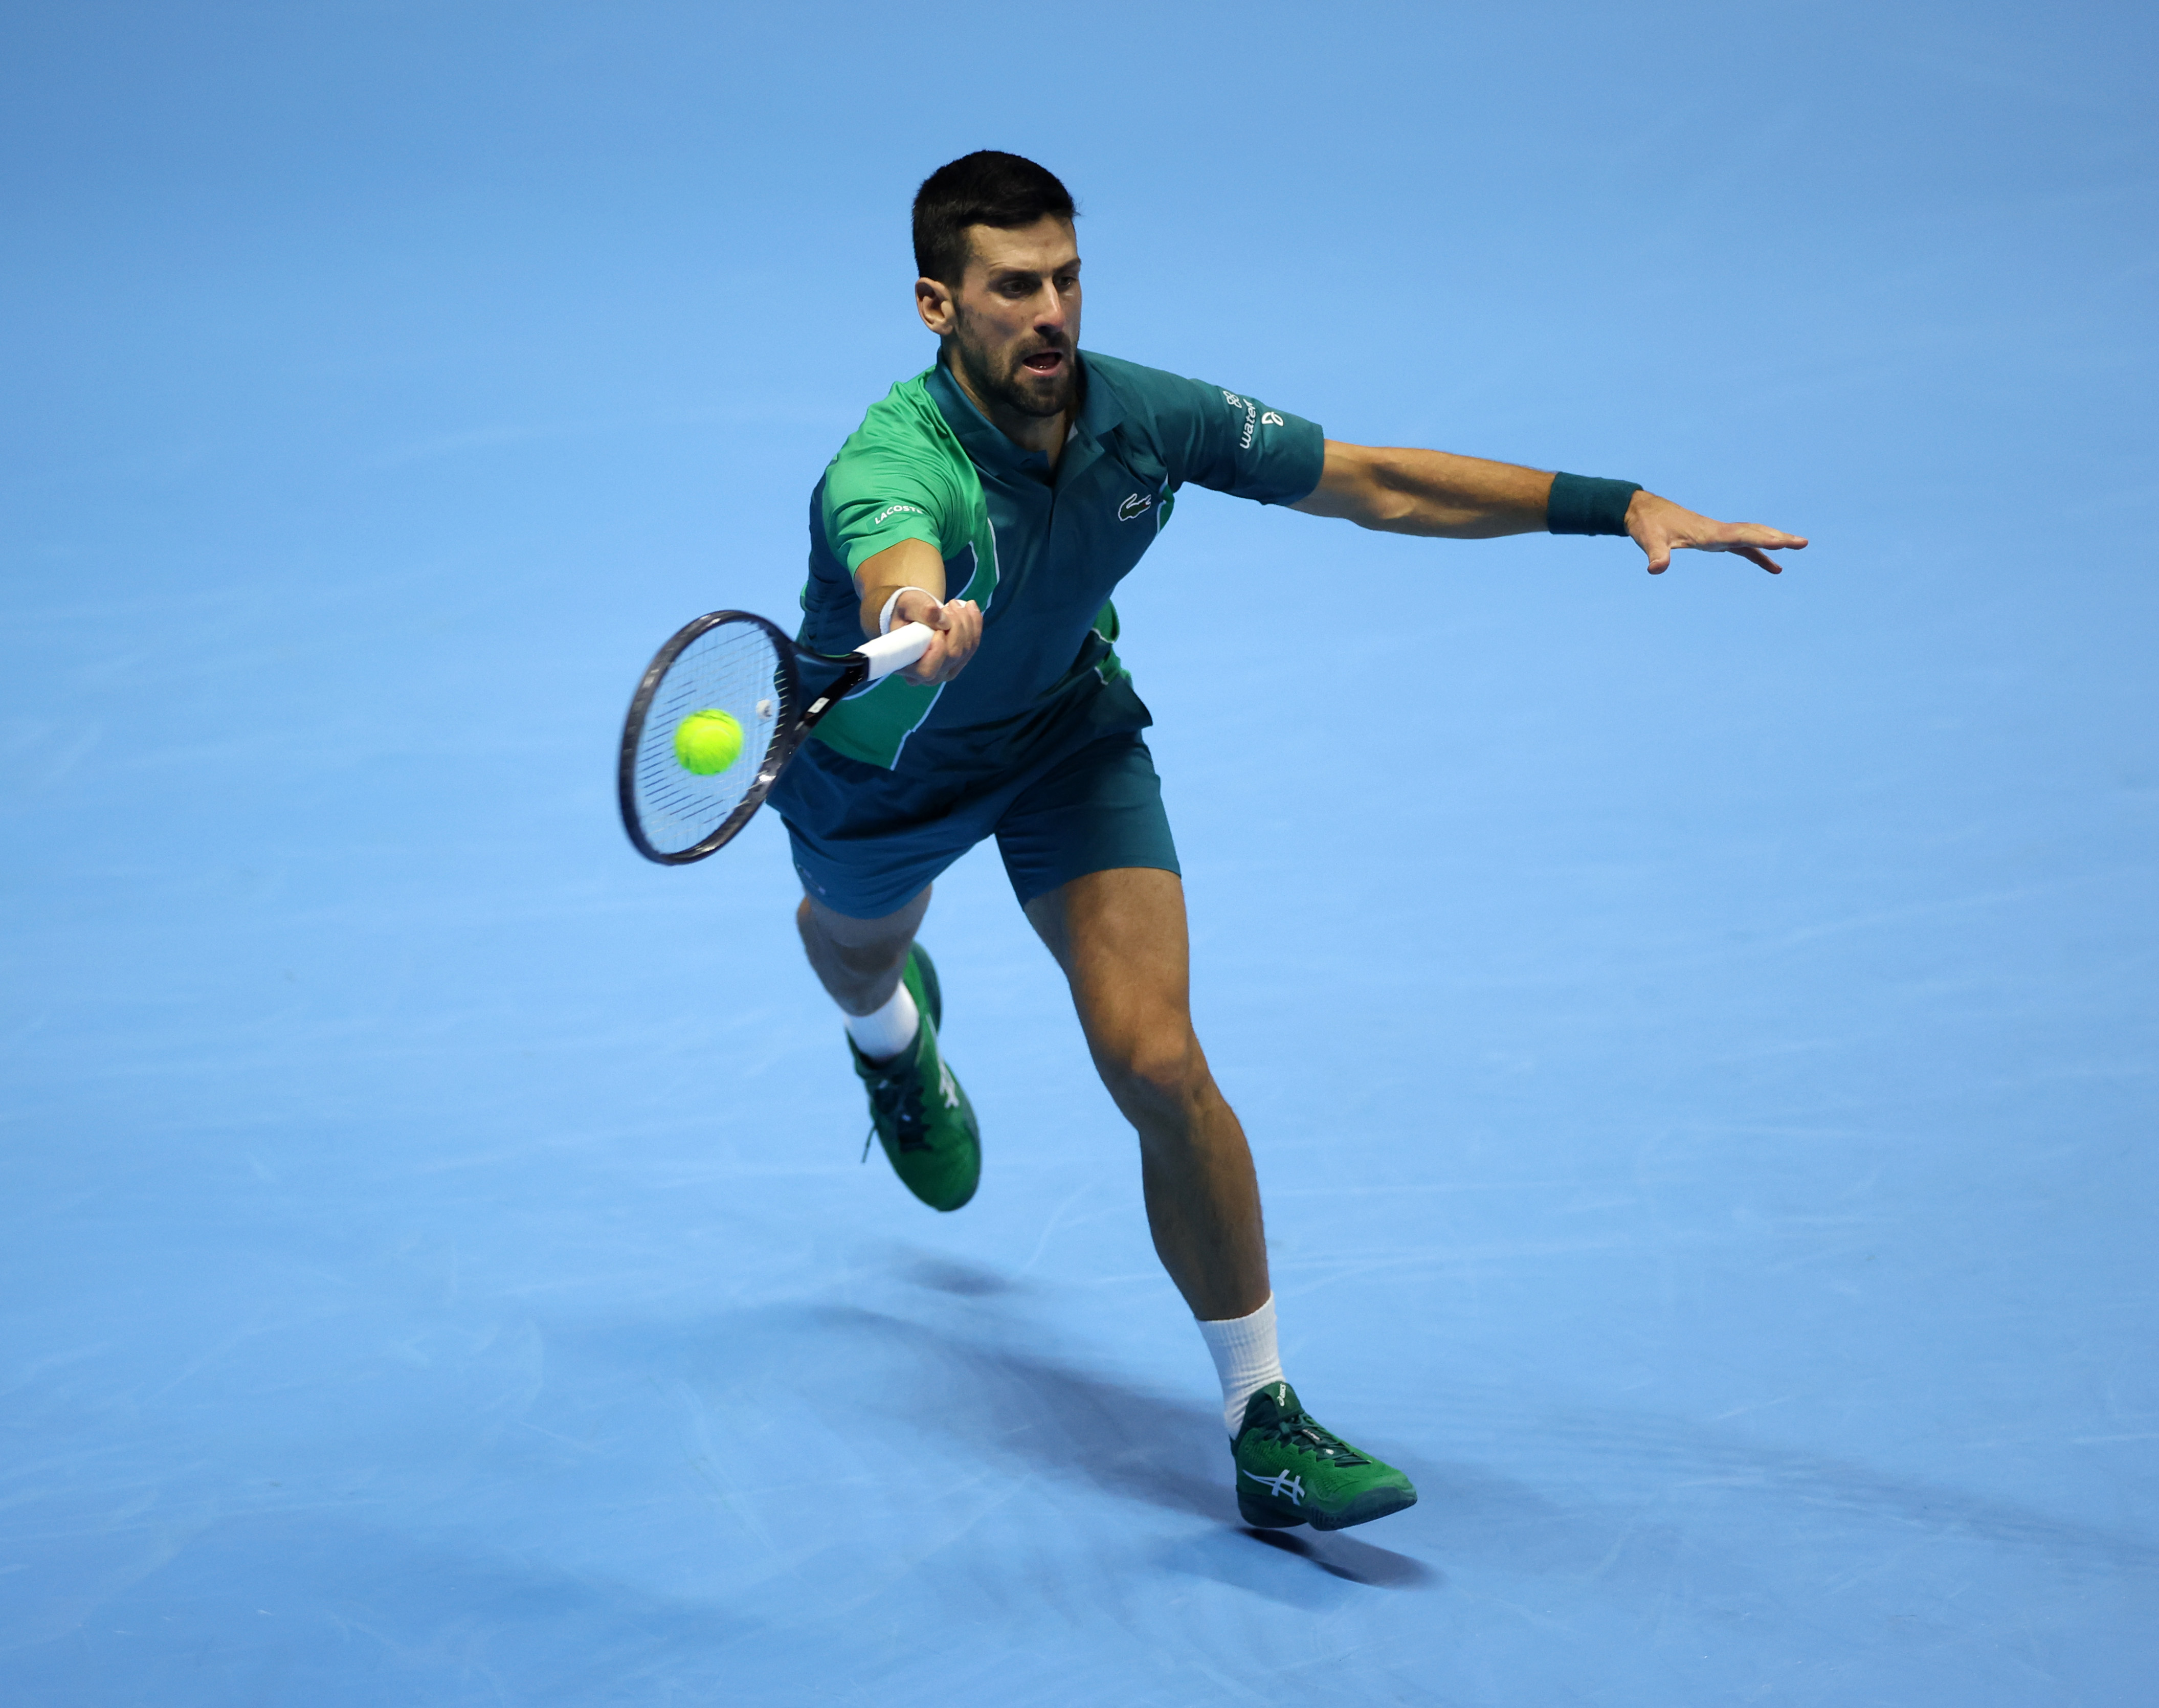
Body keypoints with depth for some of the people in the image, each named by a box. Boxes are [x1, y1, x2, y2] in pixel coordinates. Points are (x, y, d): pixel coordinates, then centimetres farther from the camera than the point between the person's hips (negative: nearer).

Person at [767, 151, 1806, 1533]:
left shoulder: (1143, 419, -26)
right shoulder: (892, 469, -40)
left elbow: (1376, 483, -16)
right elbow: (898, 578, -66)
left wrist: (1617, 505, -22)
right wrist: (918, 622, -92)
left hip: (1067, 726, 2)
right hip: (881, 759, -1)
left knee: (1157, 1063, -15)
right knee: (857, 952, 31)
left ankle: (1266, 1424, -5)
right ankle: (896, 1031, 73)